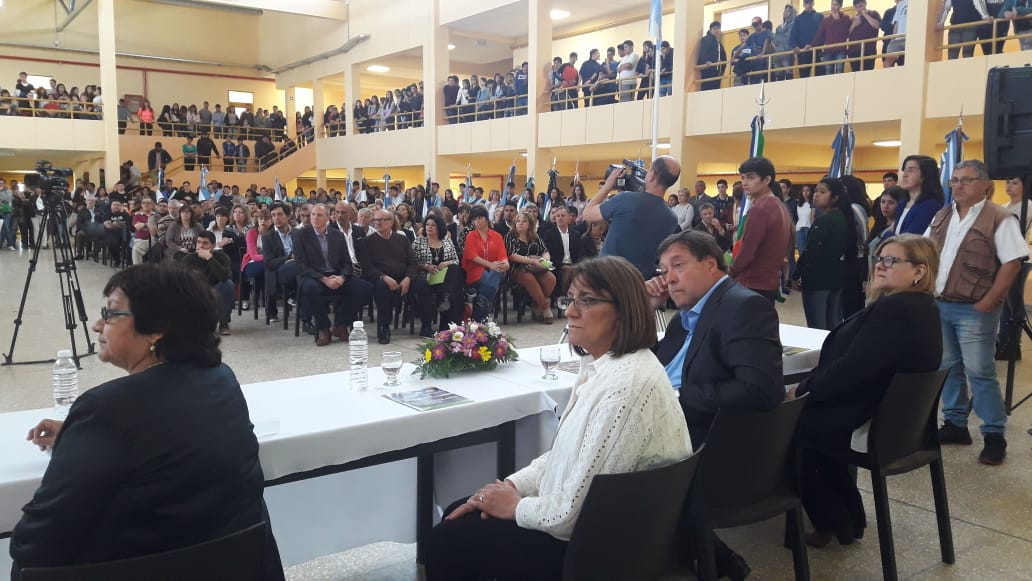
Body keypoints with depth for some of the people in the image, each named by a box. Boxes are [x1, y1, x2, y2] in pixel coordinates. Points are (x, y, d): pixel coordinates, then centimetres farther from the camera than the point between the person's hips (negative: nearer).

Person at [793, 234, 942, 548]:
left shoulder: (894, 310, -26)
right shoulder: (922, 308, 8)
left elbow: (850, 371, -28)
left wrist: (802, 390, -14)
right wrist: (810, 385, 2)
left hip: (871, 425, -9)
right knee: (810, 410, 21)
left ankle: (833, 521, 22)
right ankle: (848, 515, 27)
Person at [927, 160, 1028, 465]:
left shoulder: (1000, 219, -9)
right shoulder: (942, 216, 11)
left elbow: (1012, 263, -13)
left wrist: (988, 302, -17)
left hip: (973, 309, -6)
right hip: (939, 304, 7)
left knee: (980, 372, -3)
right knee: (948, 368, 13)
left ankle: (994, 435, 8)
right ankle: (955, 424, 25)